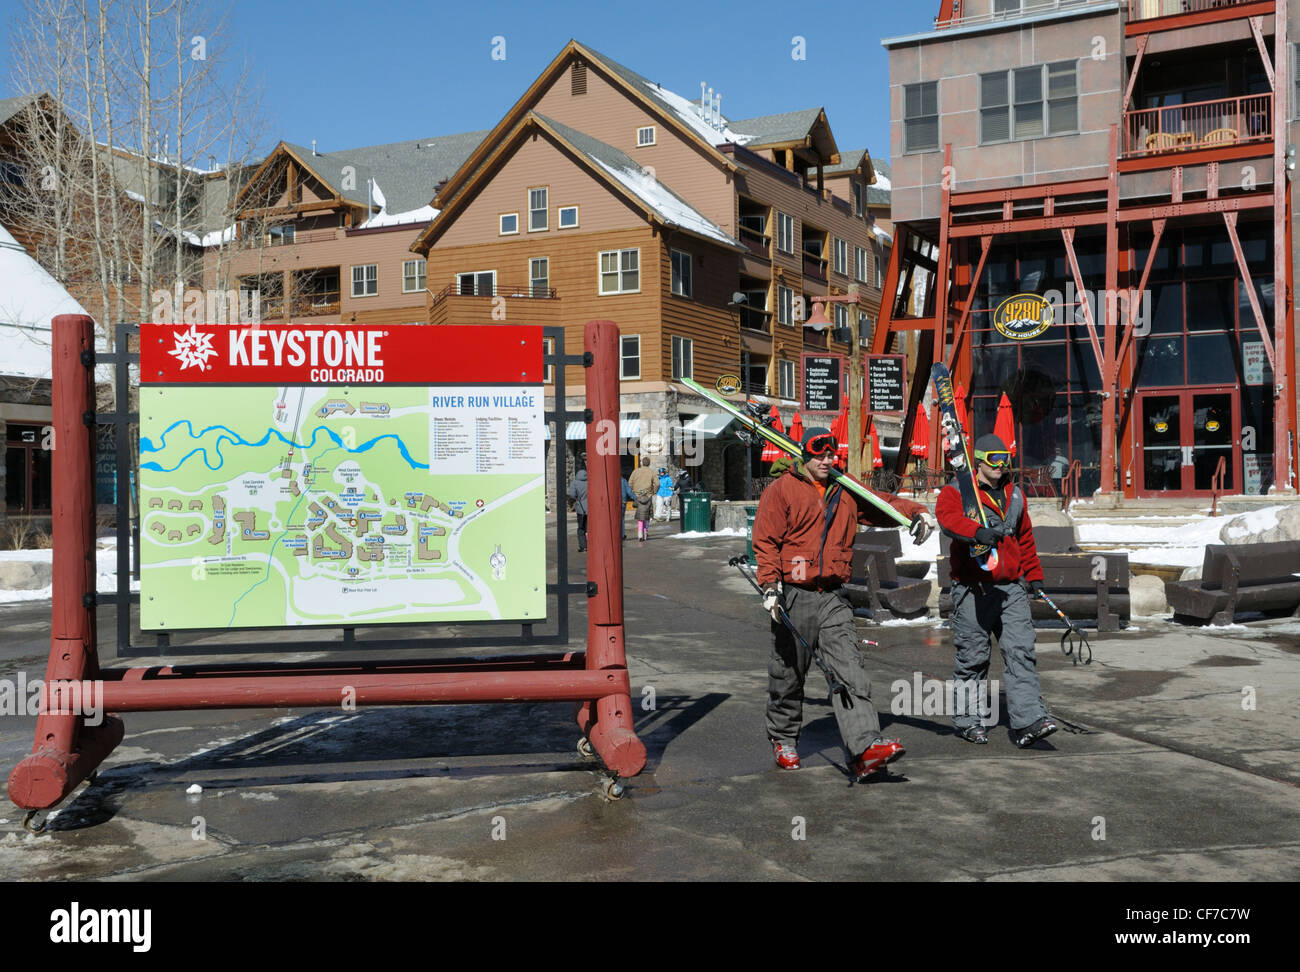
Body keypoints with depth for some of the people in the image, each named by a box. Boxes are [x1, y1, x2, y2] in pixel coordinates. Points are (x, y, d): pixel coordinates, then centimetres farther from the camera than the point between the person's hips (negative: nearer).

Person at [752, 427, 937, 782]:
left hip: (832, 599, 4)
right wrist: (770, 584, -16)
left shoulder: (845, 492, 15)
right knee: (788, 673, 7)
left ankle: (865, 747, -19)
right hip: (793, 597, -4)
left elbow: (883, 503, 19)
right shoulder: (781, 491, -2)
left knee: (849, 669, -10)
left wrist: (918, 512, 0)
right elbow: (766, 541, -7)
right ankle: (783, 739, 28)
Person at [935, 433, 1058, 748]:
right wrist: (977, 532, -41)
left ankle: (1028, 721, -9)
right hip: (973, 589, -4)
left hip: (1011, 588, 5)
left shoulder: (1014, 495, 18)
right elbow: (948, 517, -24)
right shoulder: (956, 492, -1)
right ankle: (966, 720, 18)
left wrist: (1033, 575, 27)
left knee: (1021, 651, -6)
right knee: (973, 657, 3)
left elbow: (1025, 537, 28)